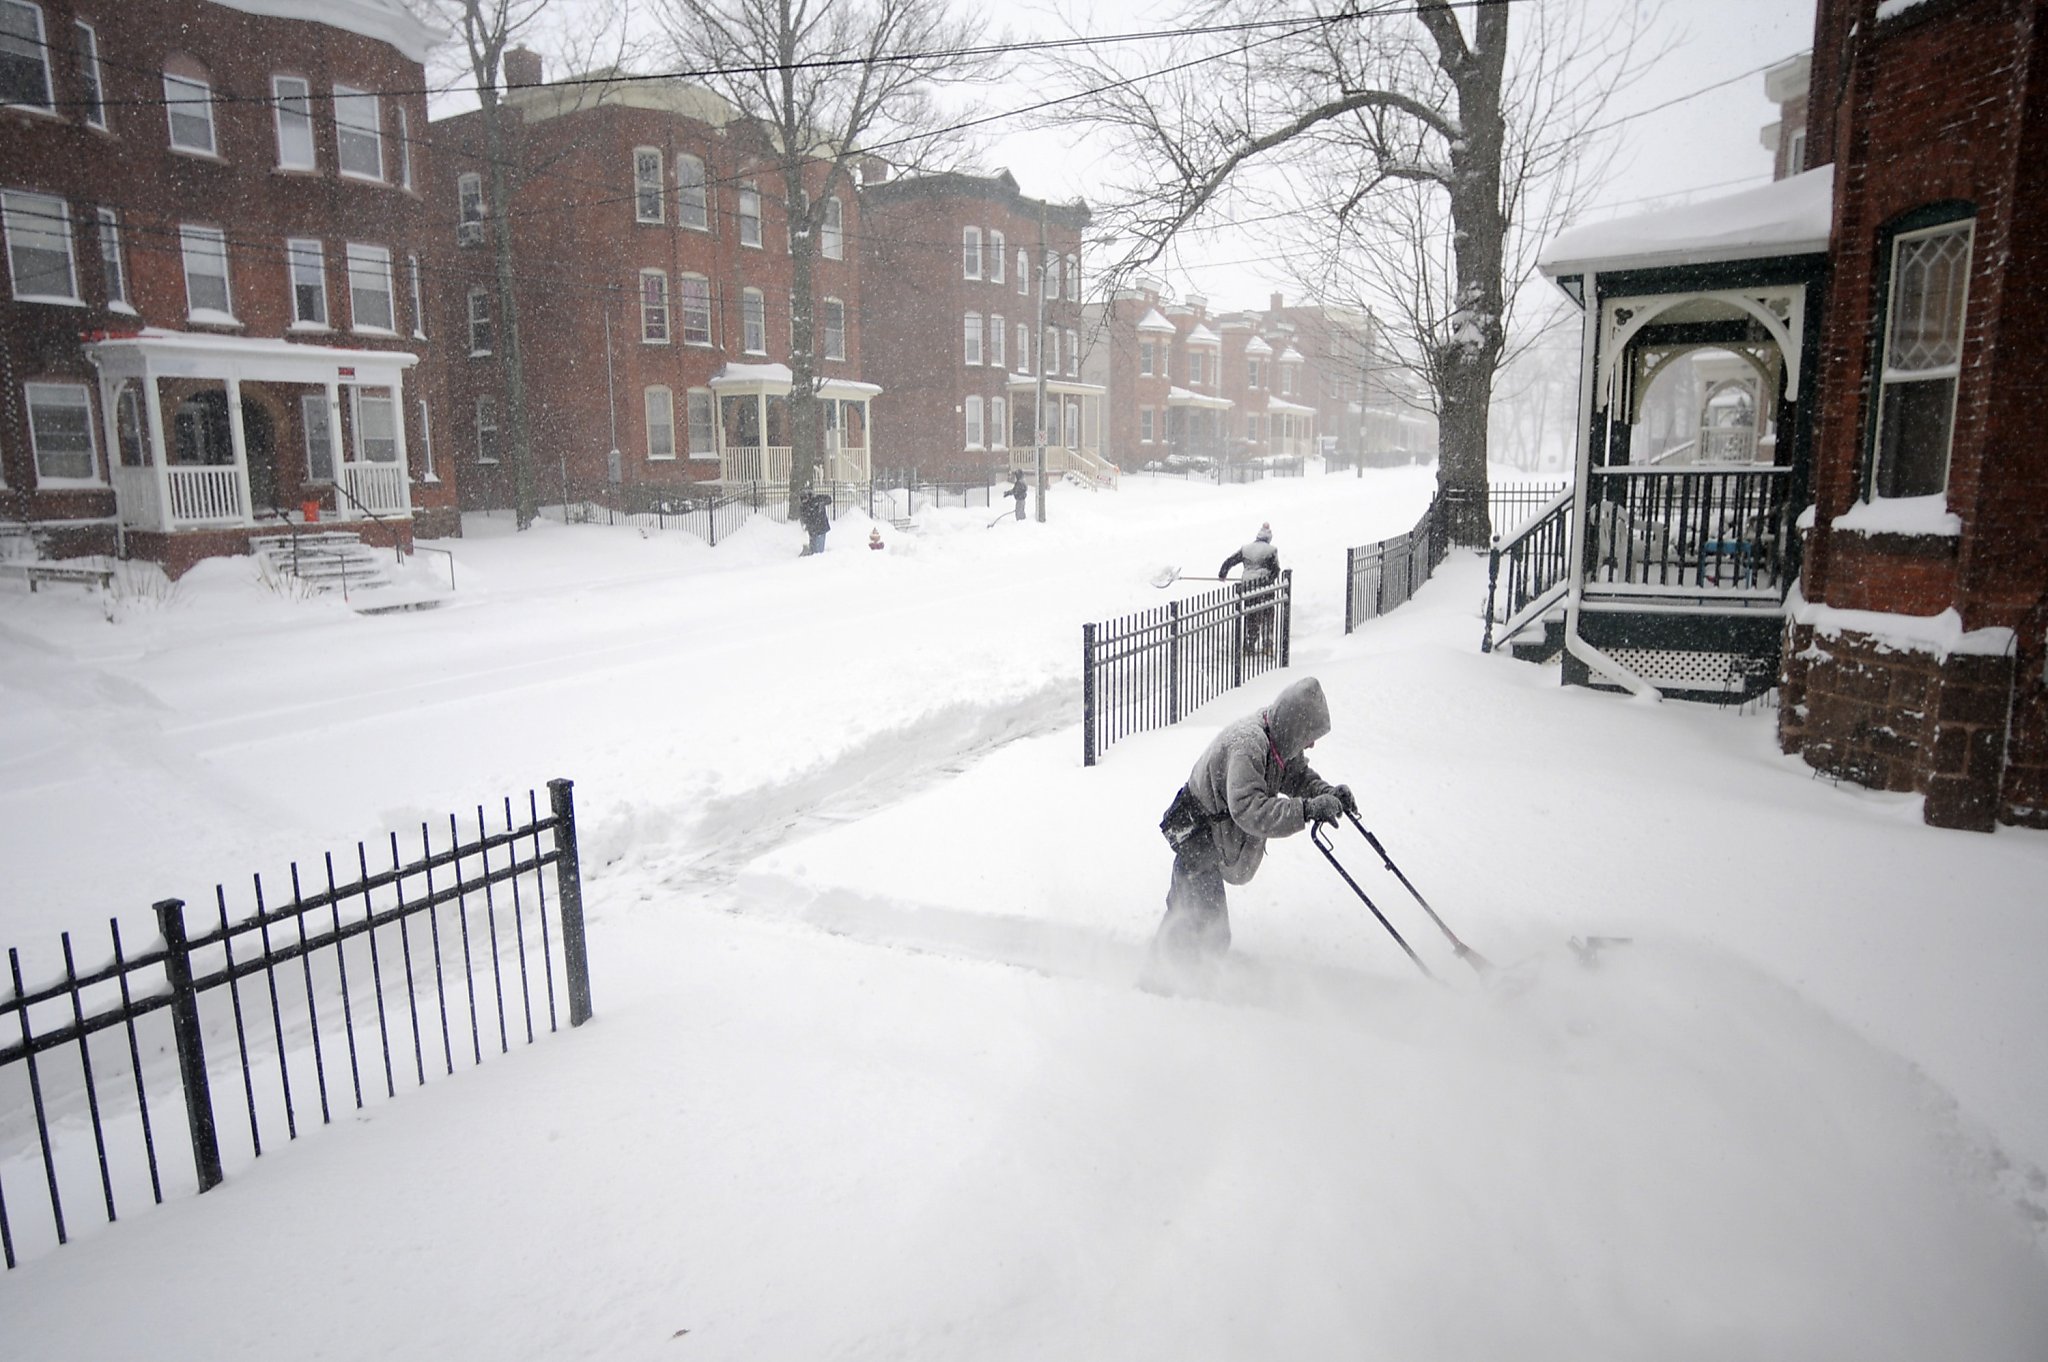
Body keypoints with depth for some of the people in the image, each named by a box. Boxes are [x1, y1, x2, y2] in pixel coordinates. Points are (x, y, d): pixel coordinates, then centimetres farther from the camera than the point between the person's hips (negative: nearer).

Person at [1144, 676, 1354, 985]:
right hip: (1199, 835, -9)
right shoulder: (1247, 745, -35)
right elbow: (1249, 810, -43)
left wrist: (1327, 792, -10)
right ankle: (1160, 982, 11)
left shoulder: (1280, 738, -7)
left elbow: (1297, 774, 8)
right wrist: (1307, 809, -46)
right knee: (1209, 936, -6)